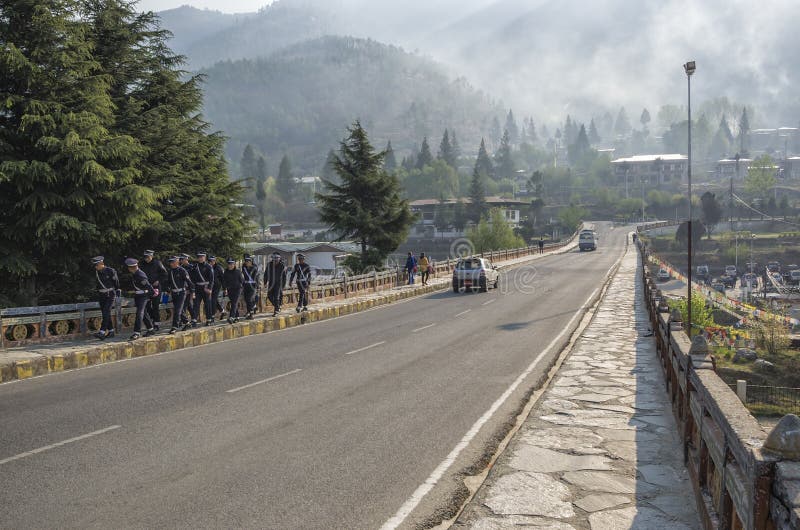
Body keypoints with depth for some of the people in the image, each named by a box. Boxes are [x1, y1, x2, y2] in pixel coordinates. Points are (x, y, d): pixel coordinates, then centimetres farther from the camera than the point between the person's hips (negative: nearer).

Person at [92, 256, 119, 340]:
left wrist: (117, 290, 12)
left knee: (106, 312, -16)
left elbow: (116, 281, 2)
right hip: (101, 295, 6)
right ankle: (111, 331, 15)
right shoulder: (96, 272, 4)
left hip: (110, 295, -6)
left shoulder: (110, 271, -12)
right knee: (105, 314, 6)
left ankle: (102, 333, -23)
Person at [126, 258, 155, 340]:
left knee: (139, 313, -13)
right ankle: (150, 329, 25)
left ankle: (137, 332, -14)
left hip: (143, 295, -9)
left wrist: (153, 292, -6)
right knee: (144, 313, 15)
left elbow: (147, 285, -16)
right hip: (137, 295, 9)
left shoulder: (140, 274, -23)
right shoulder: (133, 273, 4)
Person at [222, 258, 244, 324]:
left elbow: (242, 280, 4)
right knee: (233, 303, 11)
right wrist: (225, 289, -11)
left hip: (237, 289, -4)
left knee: (234, 303, -16)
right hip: (229, 290, 4)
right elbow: (223, 281, 0)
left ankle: (231, 317, -26)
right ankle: (237, 317, 23)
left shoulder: (238, 272, -5)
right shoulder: (226, 272, 3)